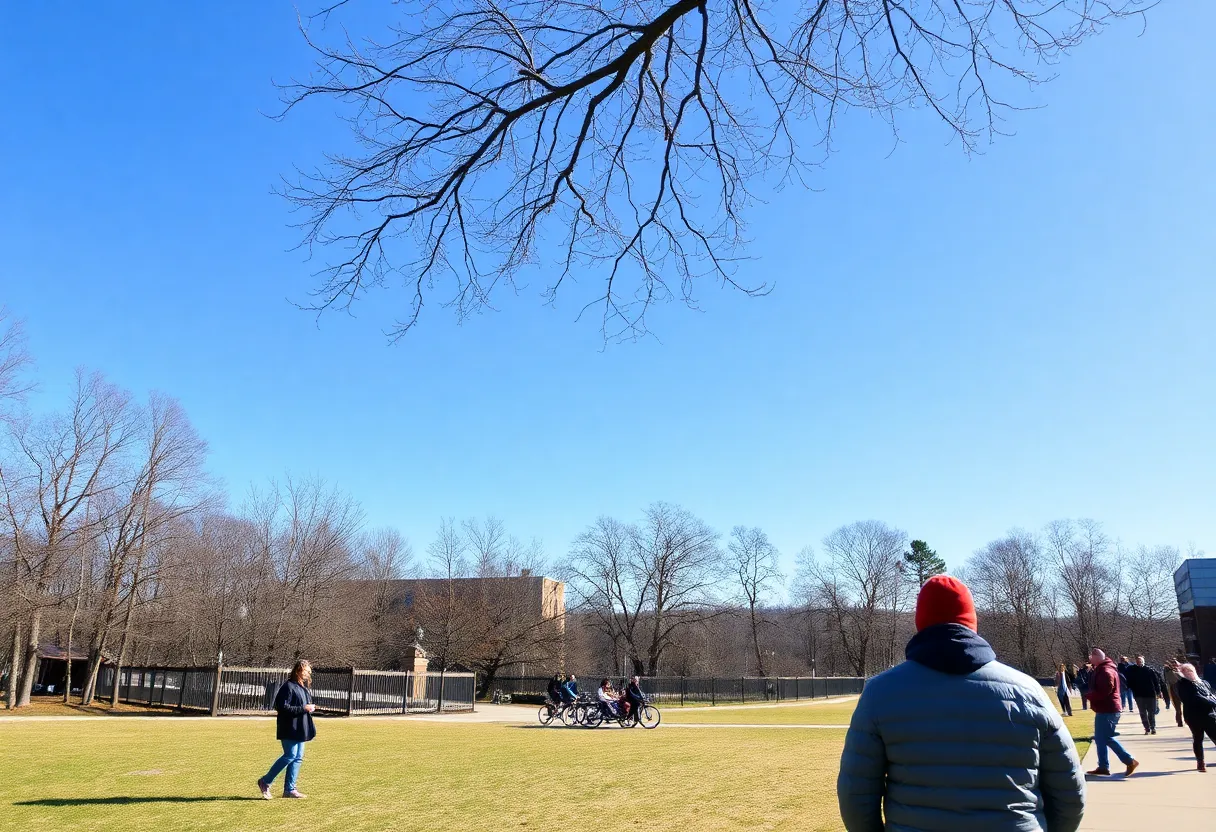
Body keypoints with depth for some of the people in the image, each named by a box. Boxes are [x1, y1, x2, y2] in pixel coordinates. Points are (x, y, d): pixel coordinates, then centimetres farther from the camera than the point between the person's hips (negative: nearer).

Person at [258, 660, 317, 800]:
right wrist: (303, 708, -20)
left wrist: (310, 708, 4)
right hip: (290, 728, -9)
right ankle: (265, 782, 6)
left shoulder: (303, 687, 14)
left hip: (300, 729, 9)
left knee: (298, 758, 8)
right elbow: (282, 707, -20)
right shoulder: (288, 686, -14)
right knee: (290, 756, -9)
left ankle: (289, 789, 14)